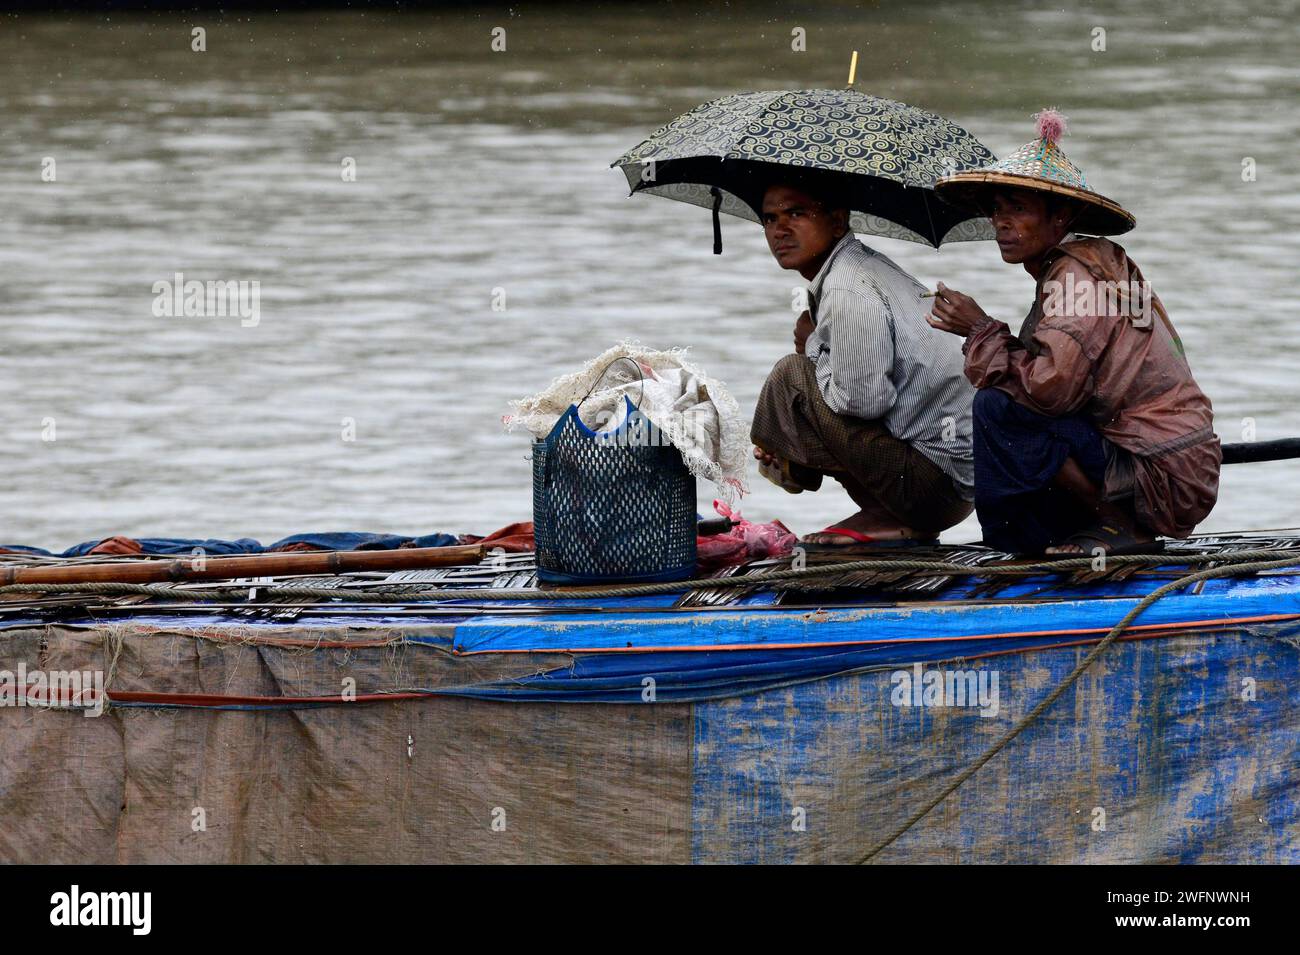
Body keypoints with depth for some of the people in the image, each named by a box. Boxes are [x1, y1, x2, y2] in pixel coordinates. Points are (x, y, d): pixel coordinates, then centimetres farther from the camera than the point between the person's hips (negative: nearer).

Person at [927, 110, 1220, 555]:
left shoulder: (1077, 274, -15)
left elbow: (1051, 387, -26)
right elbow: (1053, 382, 11)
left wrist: (981, 331, -13)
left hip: (1162, 477, -10)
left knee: (997, 409, -18)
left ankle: (1120, 528, -11)